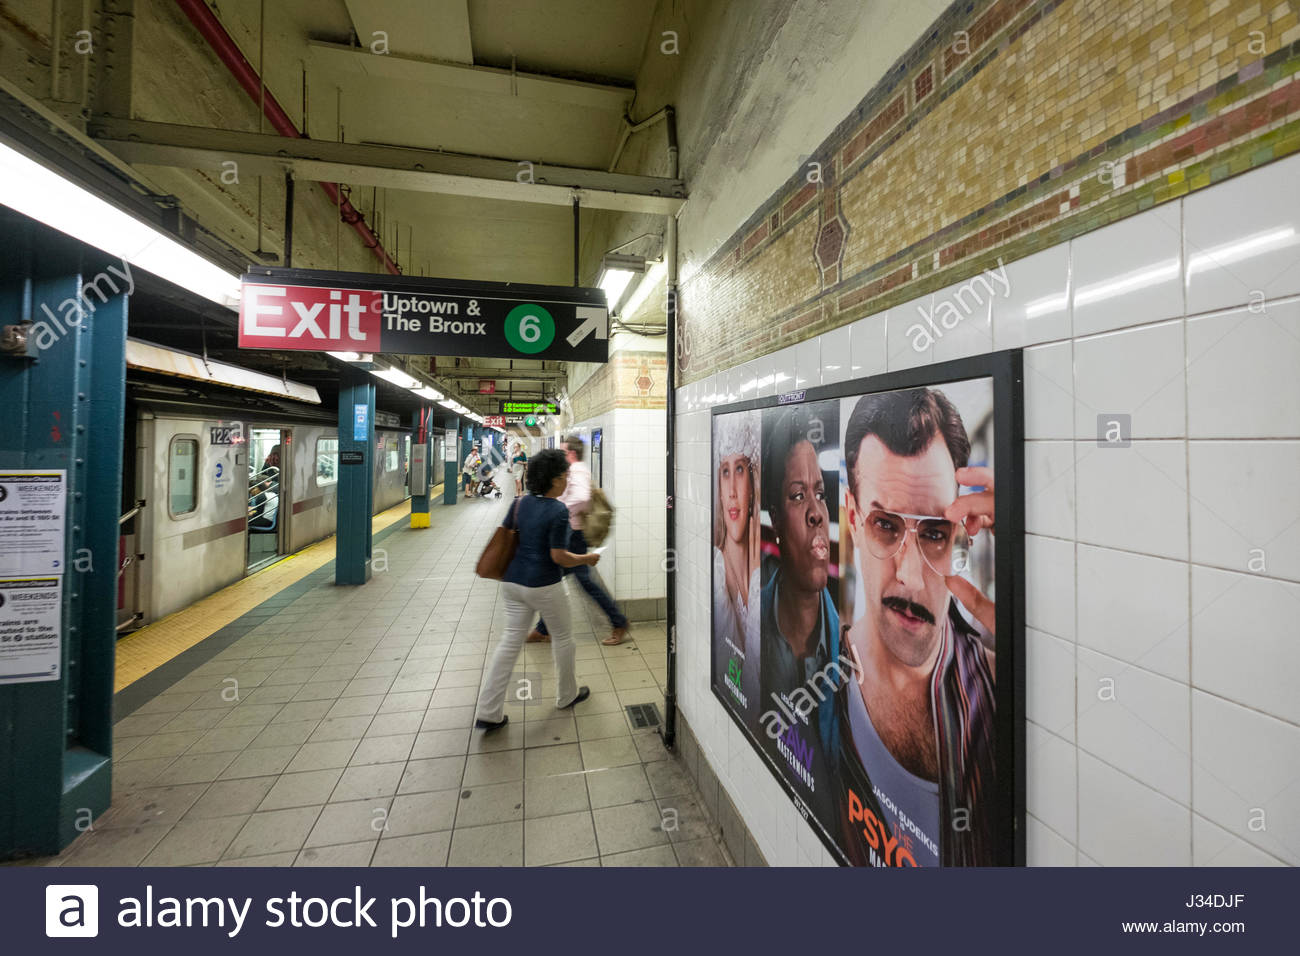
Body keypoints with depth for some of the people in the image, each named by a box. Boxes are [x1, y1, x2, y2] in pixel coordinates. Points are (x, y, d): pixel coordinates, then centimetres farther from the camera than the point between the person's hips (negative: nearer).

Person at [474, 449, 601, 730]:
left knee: (510, 642, 13)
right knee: (562, 636, 16)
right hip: (544, 586, -6)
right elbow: (559, 556, -18)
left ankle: (488, 713, 15)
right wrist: (588, 559, -4)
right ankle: (567, 695, 34)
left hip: (513, 582, 6)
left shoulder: (521, 502, 2)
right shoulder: (558, 511, -18)